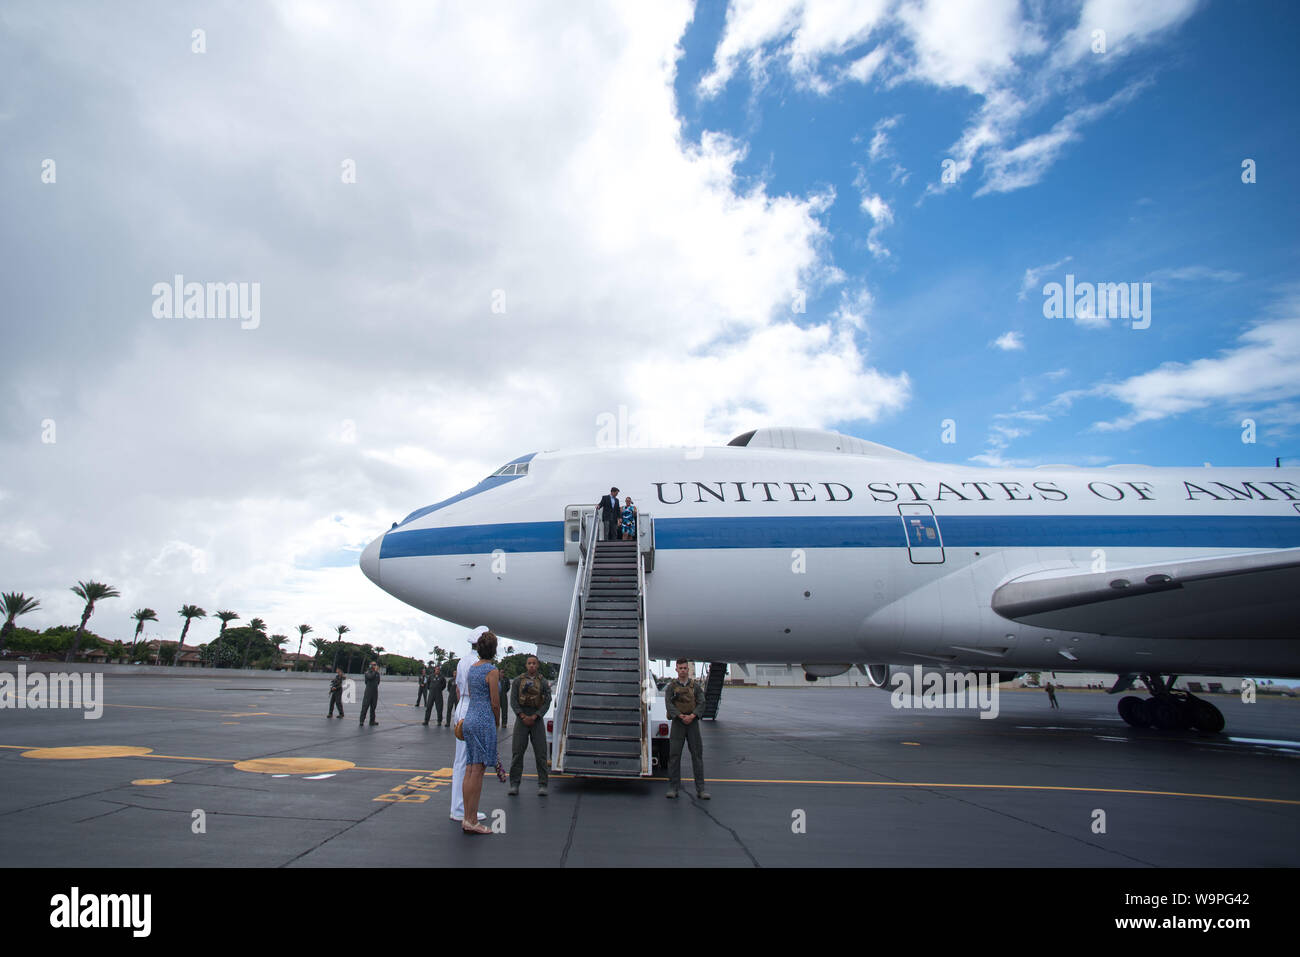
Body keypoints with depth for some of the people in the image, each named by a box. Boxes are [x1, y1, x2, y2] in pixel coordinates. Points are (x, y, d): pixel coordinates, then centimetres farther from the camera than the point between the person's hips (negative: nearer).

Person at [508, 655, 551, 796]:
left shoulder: (543, 682, 6)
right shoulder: (518, 681, 7)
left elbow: (547, 702, -1)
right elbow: (513, 701, 0)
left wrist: (534, 717, -13)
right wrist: (523, 716, -12)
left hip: (537, 720, 0)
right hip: (521, 720, 0)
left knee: (540, 753, -3)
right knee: (517, 752, -3)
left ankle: (542, 786, 2)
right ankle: (514, 785, 5)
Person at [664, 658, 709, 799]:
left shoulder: (696, 686, 8)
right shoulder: (671, 686, 4)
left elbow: (701, 703, 0)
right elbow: (668, 704, -6)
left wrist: (692, 715, -16)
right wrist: (680, 716, -19)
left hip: (693, 722, 1)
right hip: (677, 723, -1)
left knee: (697, 754, 0)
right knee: (674, 755, -2)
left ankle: (701, 788, 5)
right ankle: (673, 787, 6)